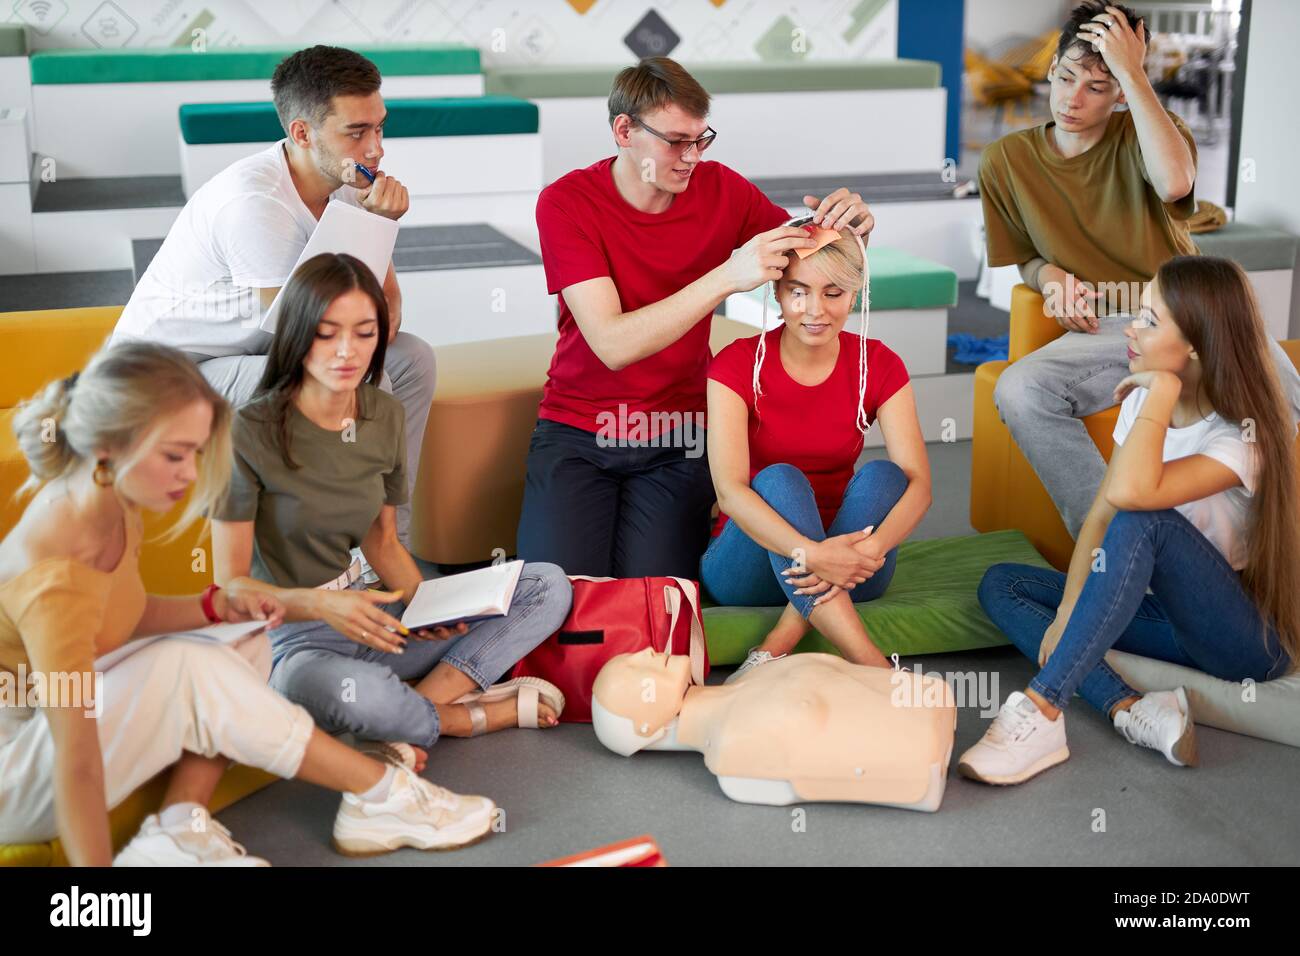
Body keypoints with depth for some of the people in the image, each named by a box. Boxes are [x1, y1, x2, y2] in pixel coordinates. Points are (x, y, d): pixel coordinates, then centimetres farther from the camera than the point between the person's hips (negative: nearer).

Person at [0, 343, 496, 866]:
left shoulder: (113, 506, -7)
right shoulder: (56, 577, -33)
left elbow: (127, 613, 11)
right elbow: (76, 764, -32)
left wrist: (219, 605, -8)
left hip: (55, 711, 9)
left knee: (245, 644, -1)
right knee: (189, 669, -26)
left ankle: (178, 828, -12)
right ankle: (382, 797, -13)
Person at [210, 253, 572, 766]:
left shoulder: (384, 415, 3)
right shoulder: (250, 433, -16)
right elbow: (230, 588, -13)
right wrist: (320, 603, -31)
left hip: (369, 620, 7)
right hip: (291, 636, -6)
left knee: (548, 586, -2)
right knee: (323, 685, -44)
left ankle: (415, 711, -20)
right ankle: (478, 714, -14)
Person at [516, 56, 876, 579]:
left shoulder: (719, 189, -2)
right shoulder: (565, 202, -12)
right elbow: (613, 345, -24)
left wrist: (848, 225, -14)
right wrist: (727, 277, -33)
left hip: (677, 437, 2)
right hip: (577, 430, -1)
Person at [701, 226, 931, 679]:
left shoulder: (878, 365, -3)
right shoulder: (738, 365, -10)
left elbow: (918, 481, -13)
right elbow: (730, 488, -24)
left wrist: (872, 548, -35)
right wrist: (810, 553, -40)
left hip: (844, 570, 2)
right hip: (757, 553, -2)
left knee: (881, 474, -24)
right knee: (780, 479, -30)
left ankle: (776, 648, -32)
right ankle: (870, 664, -43)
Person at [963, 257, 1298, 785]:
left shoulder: (1243, 437, -22)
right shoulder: (1143, 403, 2)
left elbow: (1128, 494, -39)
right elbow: (1099, 514, -2)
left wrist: (1162, 388, -29)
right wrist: (1068, 613, -12)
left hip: (1250, 639, -8)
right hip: (1172, 616, 8)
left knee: (1142, 523, -35)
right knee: (1001, 584, -4)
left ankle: (1041, 710, -36)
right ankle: (1130, 710, -26)